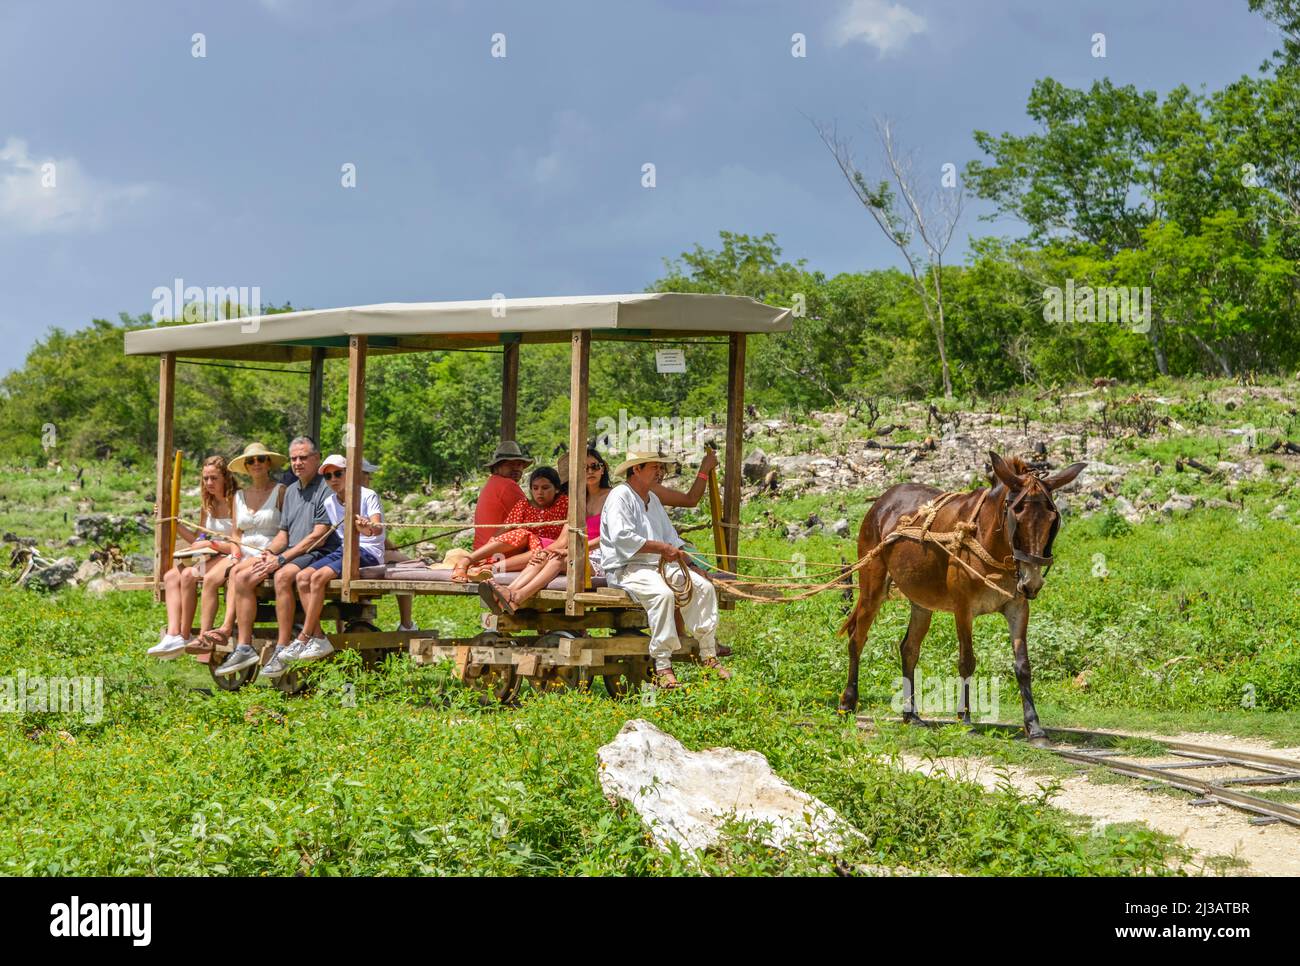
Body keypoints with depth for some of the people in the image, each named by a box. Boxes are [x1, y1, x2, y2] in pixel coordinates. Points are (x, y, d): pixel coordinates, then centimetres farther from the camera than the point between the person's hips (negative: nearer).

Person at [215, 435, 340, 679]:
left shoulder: (326, 489, -7)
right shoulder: (291, 491, 21)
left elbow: (318, 537, -15)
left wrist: (282, 559, -17)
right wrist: (269, 553, 0)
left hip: (318, 555, -8)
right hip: (292, 553, 8)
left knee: (283, 576, -36)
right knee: (243, 578, -9)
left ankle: (282, 651, -34)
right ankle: (244, 648, -9)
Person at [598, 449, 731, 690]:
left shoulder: (653, 499, 23)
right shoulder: (620, 496, -7)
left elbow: (671, 538, 26)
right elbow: (621, 537, -21)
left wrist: (683, 557, 8)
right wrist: (661, 548, -20)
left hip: (658, 565, 9)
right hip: (626, 568, -9)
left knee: (703, 587, -7)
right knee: (663, 593, -36)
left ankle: (708, 656, -4)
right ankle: (662, 668, -33)